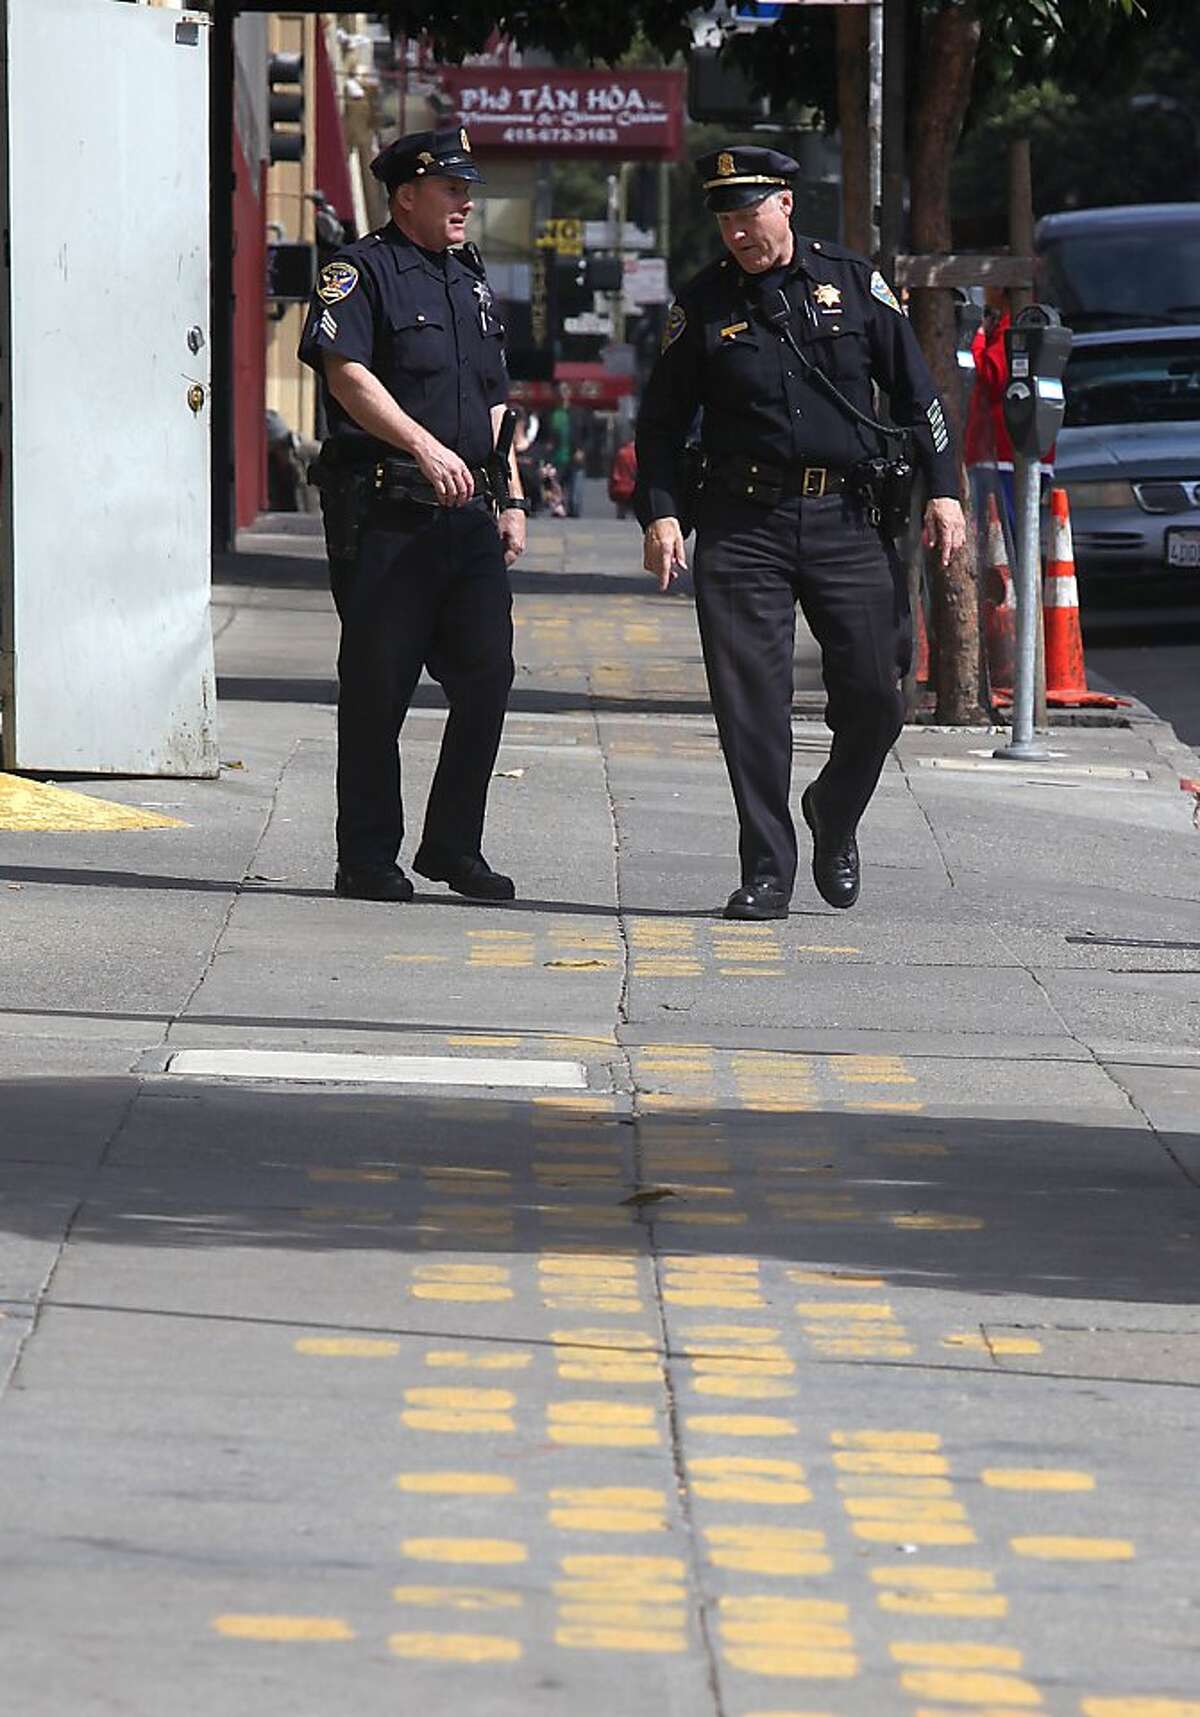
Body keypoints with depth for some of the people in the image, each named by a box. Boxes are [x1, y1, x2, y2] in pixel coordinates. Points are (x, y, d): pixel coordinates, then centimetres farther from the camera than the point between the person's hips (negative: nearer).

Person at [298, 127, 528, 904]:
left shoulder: (472, 280, 20)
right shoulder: (361, 273, -4)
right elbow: (347, 375, -18)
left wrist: (511, 498, 17)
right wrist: (424, 446, -29)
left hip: (466, 515, 7)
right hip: (385, 513, -7)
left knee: (487, 677, 1)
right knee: (378, 691, -1)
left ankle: (454, 846, 12)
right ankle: (368, 860, 6)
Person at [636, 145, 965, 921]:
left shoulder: (850, 281, 5)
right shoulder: (704, 303, 4)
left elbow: (916, 388, 8)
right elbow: (662, 418, 8)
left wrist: (944, 489, 1)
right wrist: (660, 513, -4)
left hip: (848, 521, 0)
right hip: (743, 528, 0)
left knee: (875, 695, -2)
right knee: (750, 703, -5)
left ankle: (833, 815, 27)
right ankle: (767, 871, 3)